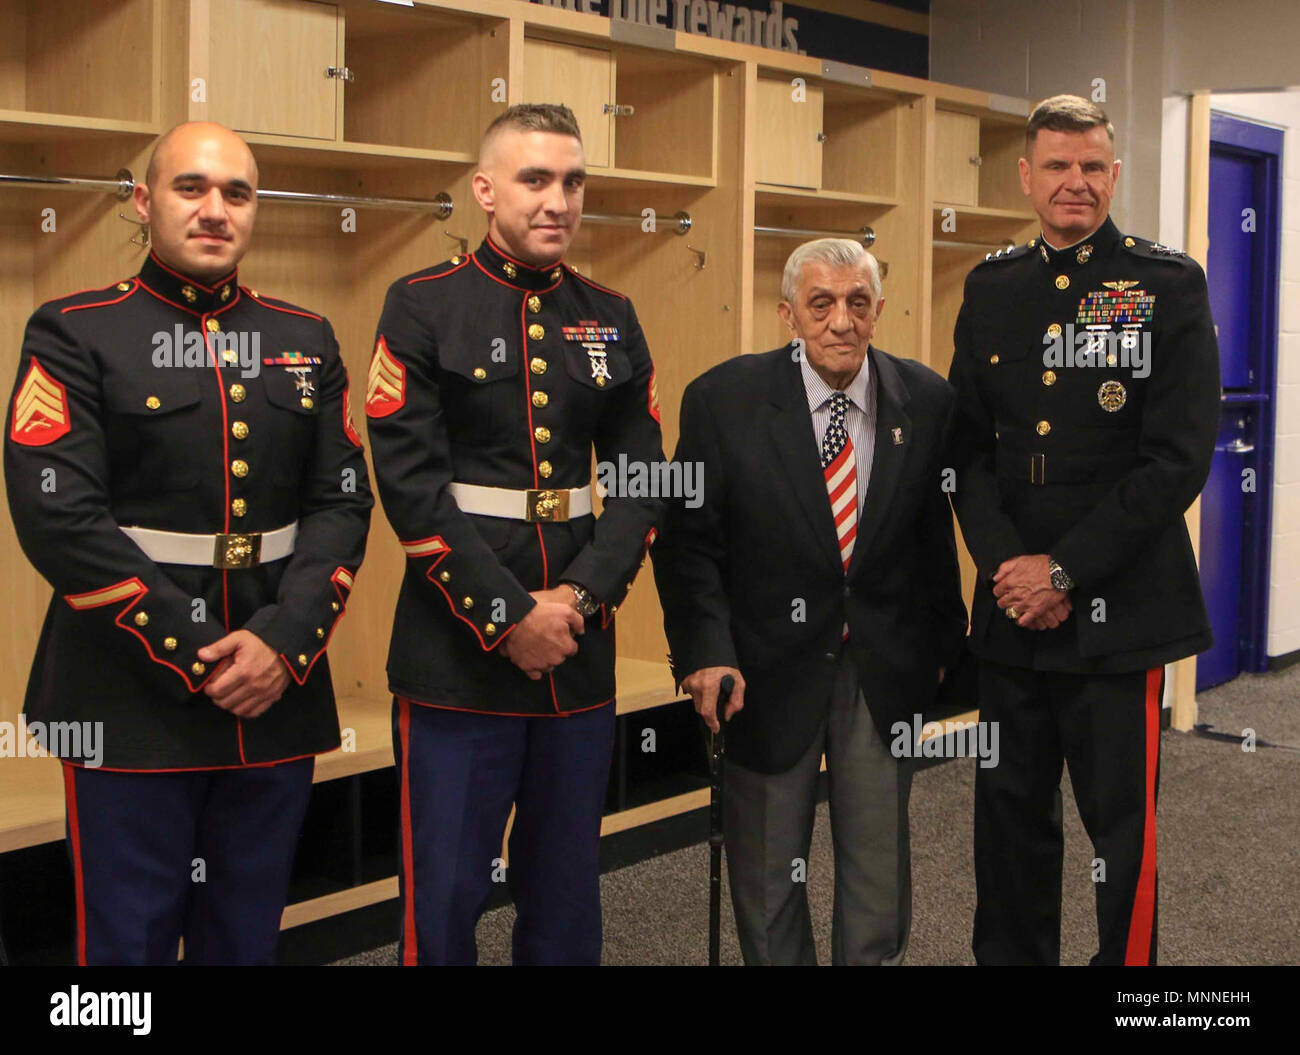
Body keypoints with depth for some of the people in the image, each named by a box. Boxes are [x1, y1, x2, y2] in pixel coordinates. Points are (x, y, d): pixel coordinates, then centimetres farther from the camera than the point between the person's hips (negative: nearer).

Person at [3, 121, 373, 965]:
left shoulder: (307, 341, 11)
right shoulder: (73, 335, -3)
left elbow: (343, 505, 4)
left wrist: (282, 644, -11)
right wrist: (199, 656, -16)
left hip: (279, 698, 4)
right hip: (131, 707, -4)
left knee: (248, 936, 15)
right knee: (128, 937, 5)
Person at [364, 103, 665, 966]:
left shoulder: (612, 320, 9)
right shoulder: (422, 308, -4)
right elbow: (411, 484, -11)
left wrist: (581, 596, -10)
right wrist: (509, 616, -15)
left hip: (581, 653, 4)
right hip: (459, 654, -4)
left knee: (567, 892, 13)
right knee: (445, 893, 2)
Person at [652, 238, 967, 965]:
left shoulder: (928, 400, -4)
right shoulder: (725, 399, -11)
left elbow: (938, 531, 5)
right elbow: (688, 539, -9)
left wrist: (944, 642, 7)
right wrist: (705, 651, -19)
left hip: (887, 670, 2)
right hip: (771, 667, -1)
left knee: (880, 863, 12)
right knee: (766, 870, 12)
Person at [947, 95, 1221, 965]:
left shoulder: (1169, 286, -4)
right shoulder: (991, 289, 9)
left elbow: (1179, 458, -11)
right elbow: (969, 445, 8)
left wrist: (1064, 570, -13)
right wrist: (1006, 562, -8)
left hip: (1117, 611, -4)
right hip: (1012, 610, 4)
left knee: (1121, 827, 4)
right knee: (1011, 815, 13)